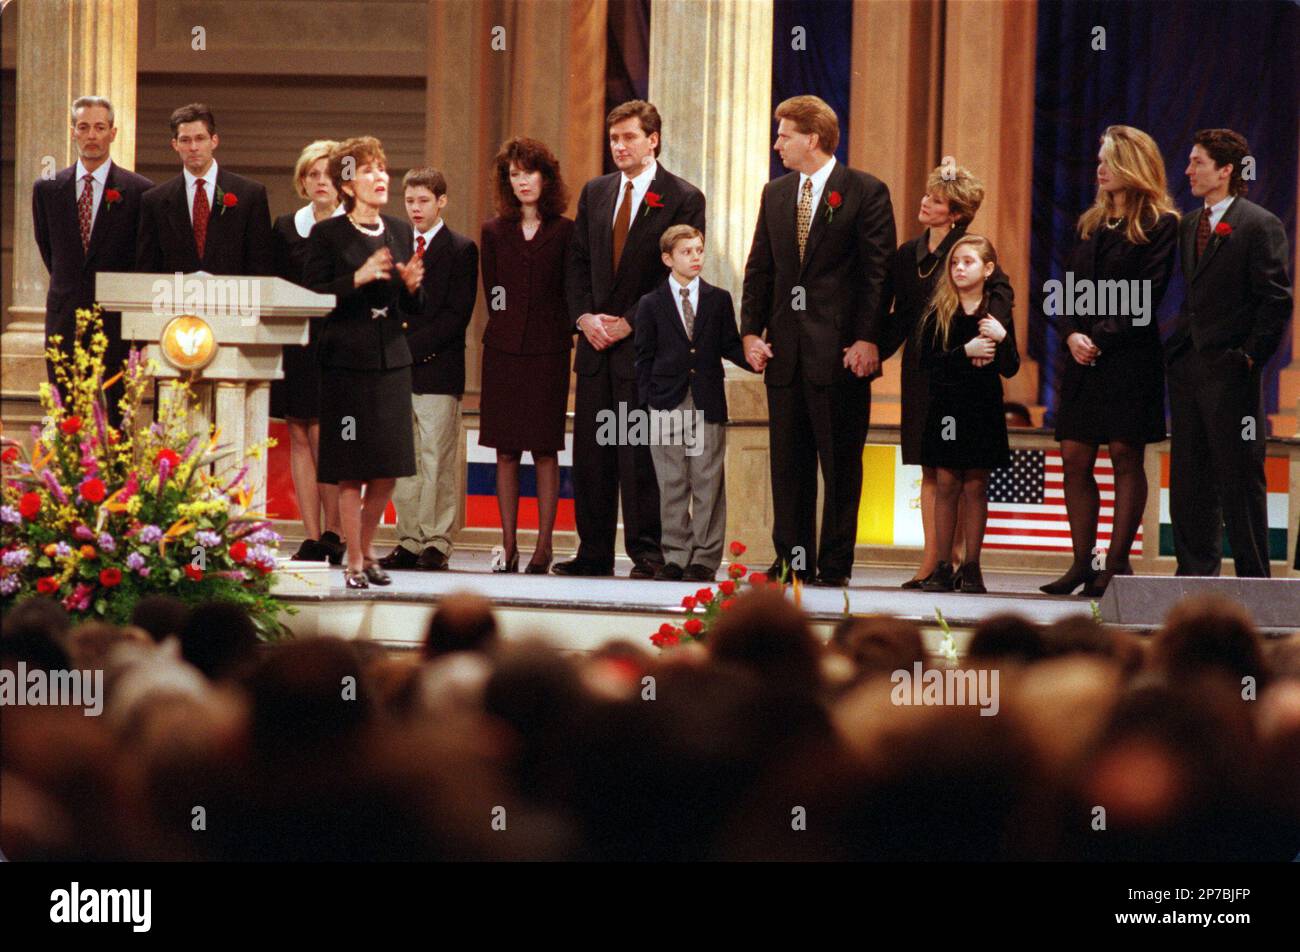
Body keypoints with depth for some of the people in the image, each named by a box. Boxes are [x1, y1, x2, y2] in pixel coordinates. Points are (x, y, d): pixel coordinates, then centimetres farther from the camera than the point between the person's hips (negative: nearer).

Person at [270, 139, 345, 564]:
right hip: (296, 346, 4)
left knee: (323, 437, -9)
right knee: (300, 438, 2)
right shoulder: (285, 228, 12)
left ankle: (333, 534, 0)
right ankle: (313, 539, 4)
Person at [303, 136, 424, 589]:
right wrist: (358, 279, -19)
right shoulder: (327, 234, -3)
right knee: (352, 470, -3)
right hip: (347, 361, -5)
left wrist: (412, 285, -6)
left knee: (388, 469, 6)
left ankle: (366, 551, 23)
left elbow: (414, 307, 15)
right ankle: (353, 562, 4)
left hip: (392, 361, 5)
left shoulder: (400, 232, 12)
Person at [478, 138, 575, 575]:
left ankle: (543, 546, -1)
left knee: (545, 451, -3)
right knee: (506, 452, 3)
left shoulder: (565, 232, 3)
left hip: (547, 352, -2)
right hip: (503, 350, 2)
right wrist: (507, 327, 2)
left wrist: (562, 330, -5)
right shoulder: (495, 232, 10)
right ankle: (508, 547, 6)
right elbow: (492, 292, 11)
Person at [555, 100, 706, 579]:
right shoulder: (595, 193, 15)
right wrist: (584, 317, -2)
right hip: (596, 342, 5)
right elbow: (578, 264, 15)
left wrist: (630, 323, -11)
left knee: (641, 455, -5)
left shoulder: (682, 199, -2)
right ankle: (593, 552, 9)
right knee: (590, 453, 5)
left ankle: (646, 552, 0)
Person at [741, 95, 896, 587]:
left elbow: (878, 271, -7)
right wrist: (751, 331, 3)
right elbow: (759, 269, 14)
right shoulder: (775, 194, 14)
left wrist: (868, 339, -14)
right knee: (788, 462, 7)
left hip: (840, 351, -6)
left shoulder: (866, 192, -3)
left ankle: (835, 564, 5)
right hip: (785, 351, 6)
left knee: (840, 463, 0)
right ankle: (792, 560, 13)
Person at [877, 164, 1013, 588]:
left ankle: (951, 556, 0)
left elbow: (1001, 291, -21)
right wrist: (877, 349, 6)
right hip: (920, 370, 6)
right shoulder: (908, 254, 12)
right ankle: (932, 562, 7)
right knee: (930, 470, 6)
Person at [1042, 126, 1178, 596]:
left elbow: (1145, 296, -10)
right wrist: (1072, 334, -3)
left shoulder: (1160, 225, -3)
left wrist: (1101, 338, -15)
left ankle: (1117, 563, -2)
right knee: (1075, 459, 2)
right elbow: (1071, 287, 15)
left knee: (1126, 456, -4)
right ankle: (1083, 563, 7)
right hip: (1084, 358, 7)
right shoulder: (1092, 224, 17)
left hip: (1129, 358, -7)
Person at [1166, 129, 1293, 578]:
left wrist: (1250, 356, -13)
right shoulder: (1189, 226, 15)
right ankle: (1196, 572, 14)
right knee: (1188, 477, 8)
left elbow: (1275, 300, -10)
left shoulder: (1259, 225, -8)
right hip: (1186, 367, 7)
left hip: (1230, 370, -7)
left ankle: (1253, 577, 2)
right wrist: (1176, 347, 8)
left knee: (1240, 478, -3)